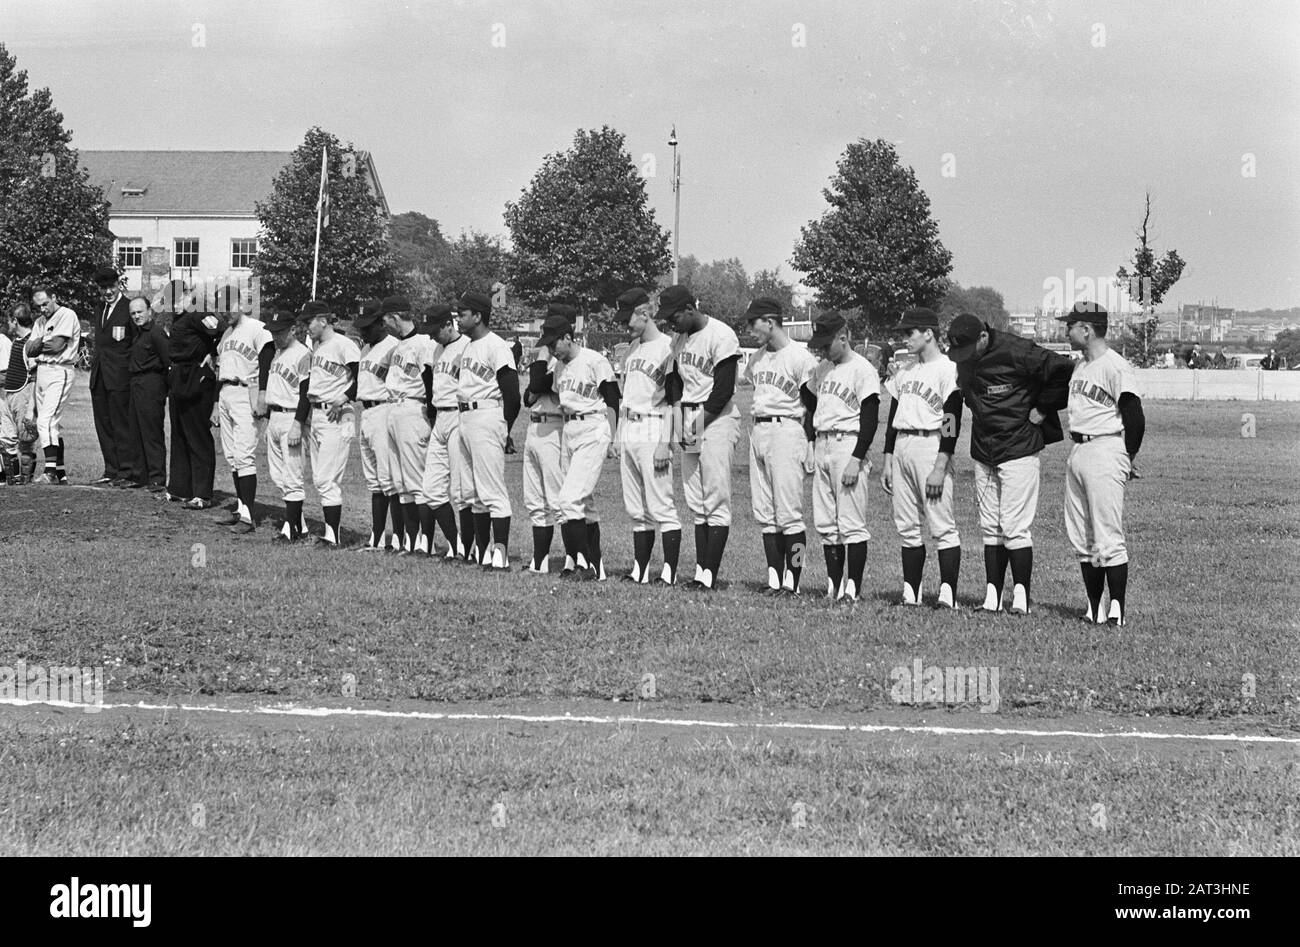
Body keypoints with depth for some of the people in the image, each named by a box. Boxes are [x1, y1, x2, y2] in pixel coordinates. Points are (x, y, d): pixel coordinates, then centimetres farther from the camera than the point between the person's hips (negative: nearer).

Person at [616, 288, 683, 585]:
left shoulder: (667, 348, -9)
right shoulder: (632, 349, 17)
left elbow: (673, 399, -13)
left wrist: (665, 443, -18)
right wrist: (619, 438, 18)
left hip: (653, 430, -9)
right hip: (628, 432, 9)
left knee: (661, 505, -8)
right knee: (636, 510, 9)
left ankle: (670, 572, -7)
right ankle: (640, 569, 13)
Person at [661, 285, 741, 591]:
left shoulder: (721, 336, -13)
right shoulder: (680, 339, 13)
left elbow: (724, 389, -16)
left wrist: (700, 422, -12)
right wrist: (682, 422, 6)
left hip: (717, 419, -8)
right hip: (689, 421, 8)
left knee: (716, 502, -8)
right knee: (696, 504, 8)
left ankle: (710, 574, -9)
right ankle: (700, 571, 10)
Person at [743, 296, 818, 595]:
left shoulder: (801, 357, -9)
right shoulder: (757, 358, 16)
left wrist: (810, 449, -13)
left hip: (787, 431, -8)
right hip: (758, 432, 8)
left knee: (788, 513, -9)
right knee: (764, 514, 6)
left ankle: (793, 581, -7)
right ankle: (774, 579, 9)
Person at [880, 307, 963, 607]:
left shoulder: (948, 370, -8)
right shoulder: (905, 373, 18)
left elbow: (951, 424, -13)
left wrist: (940, 467, -19)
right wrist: (887, 459, 15)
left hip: (930, 446, -8)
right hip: (901, 449, 8)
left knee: (942, 526, -8)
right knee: (907, 527, 8)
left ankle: (948, 593, -11)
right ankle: (910, 593, 11)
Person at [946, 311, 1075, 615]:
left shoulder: (1016, 353, -17)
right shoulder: (963, 360, 4)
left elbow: (1065, 369, -17)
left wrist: (1043, 408, -10)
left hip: (1018, 450, -7)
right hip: (983, 452, 7)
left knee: (1015, 527, -8)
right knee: (990, 528, 7)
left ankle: (1021, 597, -4)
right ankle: (992, 597, 10)